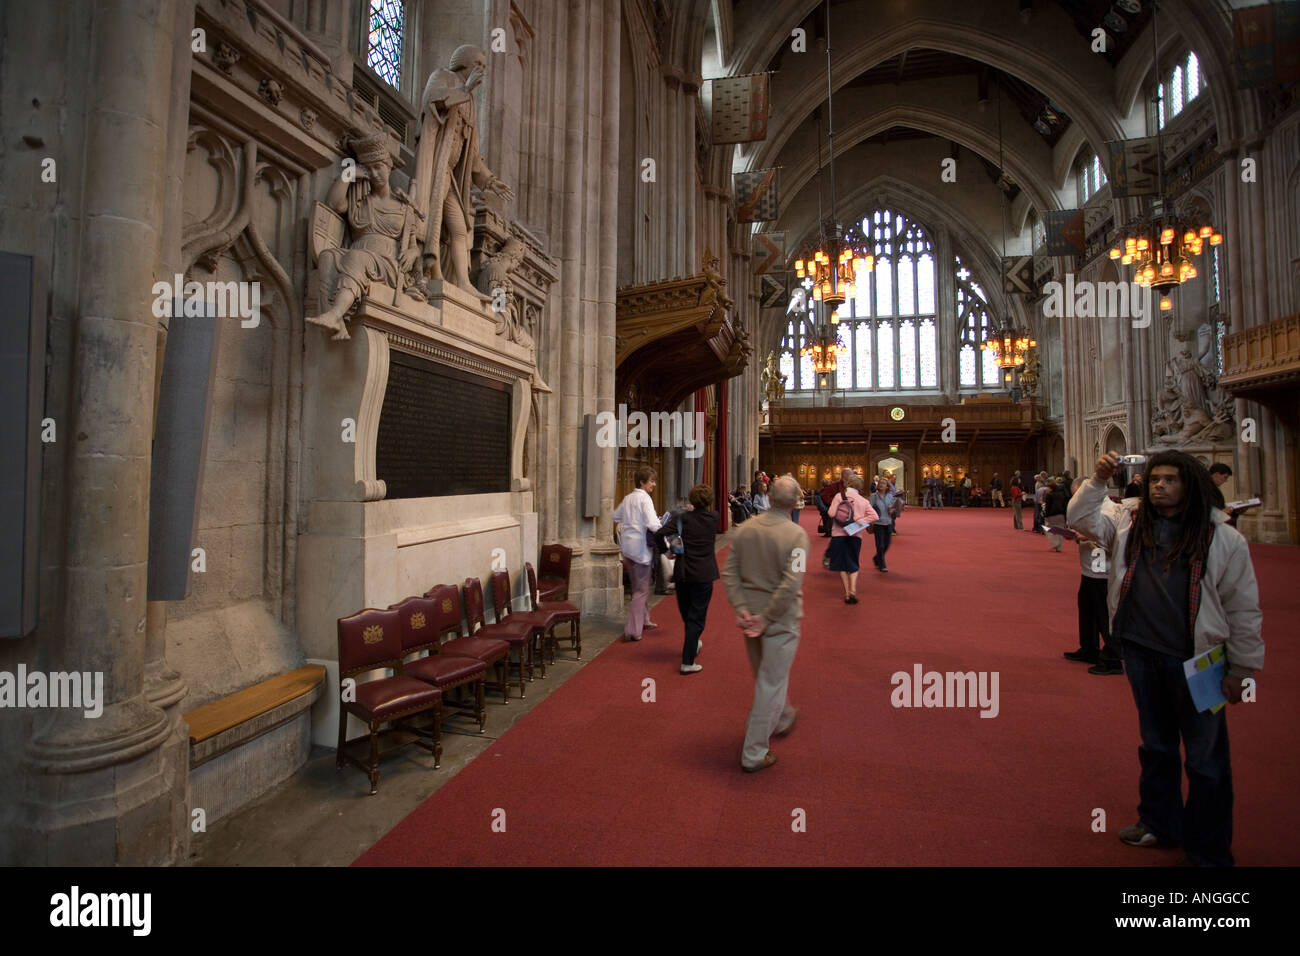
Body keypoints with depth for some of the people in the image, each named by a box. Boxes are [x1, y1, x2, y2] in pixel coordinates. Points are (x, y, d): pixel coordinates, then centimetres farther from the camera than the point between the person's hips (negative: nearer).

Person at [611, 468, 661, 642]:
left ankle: (643, 620, 36)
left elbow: (616, 516, 23)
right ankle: (633, 630, 0)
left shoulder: (627, 498, 11)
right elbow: (652, 524, -24)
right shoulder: (645, 499, -13)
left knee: (637, 586, 21)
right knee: (642, 589, 0)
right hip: (640, 545, -8)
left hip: (627, 546, 9)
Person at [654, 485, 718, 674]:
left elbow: (659, 534, -16)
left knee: (686, 614, 22)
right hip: (703, 574, -2)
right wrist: (693, 511, 22)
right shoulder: (713, 518, -6)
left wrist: (666, 549, -1)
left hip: (682, 573, 2)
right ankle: (687, 662, 2)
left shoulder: (682, 518, -7)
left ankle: (693, 645, 44)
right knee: (697, 618, 4)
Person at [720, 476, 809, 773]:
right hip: (781, 617, -5)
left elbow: (729, 573, -5)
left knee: (766, 677, 26)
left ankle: (784, 718, 53)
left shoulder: (745, 529, -3)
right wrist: (766, 618, -17)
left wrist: (741, 609, -7)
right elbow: (791, 584, -25)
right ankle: (754, 754, 17)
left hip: (751, 615, 6)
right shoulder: (797, 535, -18)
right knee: (771, 684, 8)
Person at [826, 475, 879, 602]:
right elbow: (874, 516, -6)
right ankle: (853, 589, -5)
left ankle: (847, 592, 9)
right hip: (856, 535, 2)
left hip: (839, 534, -2)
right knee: (853, 565, 14)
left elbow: (831, 514, -12)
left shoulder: (839, 496, -5)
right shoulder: (864, 501, 3)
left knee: (841, 565, 9)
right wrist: (859, 521, -4)